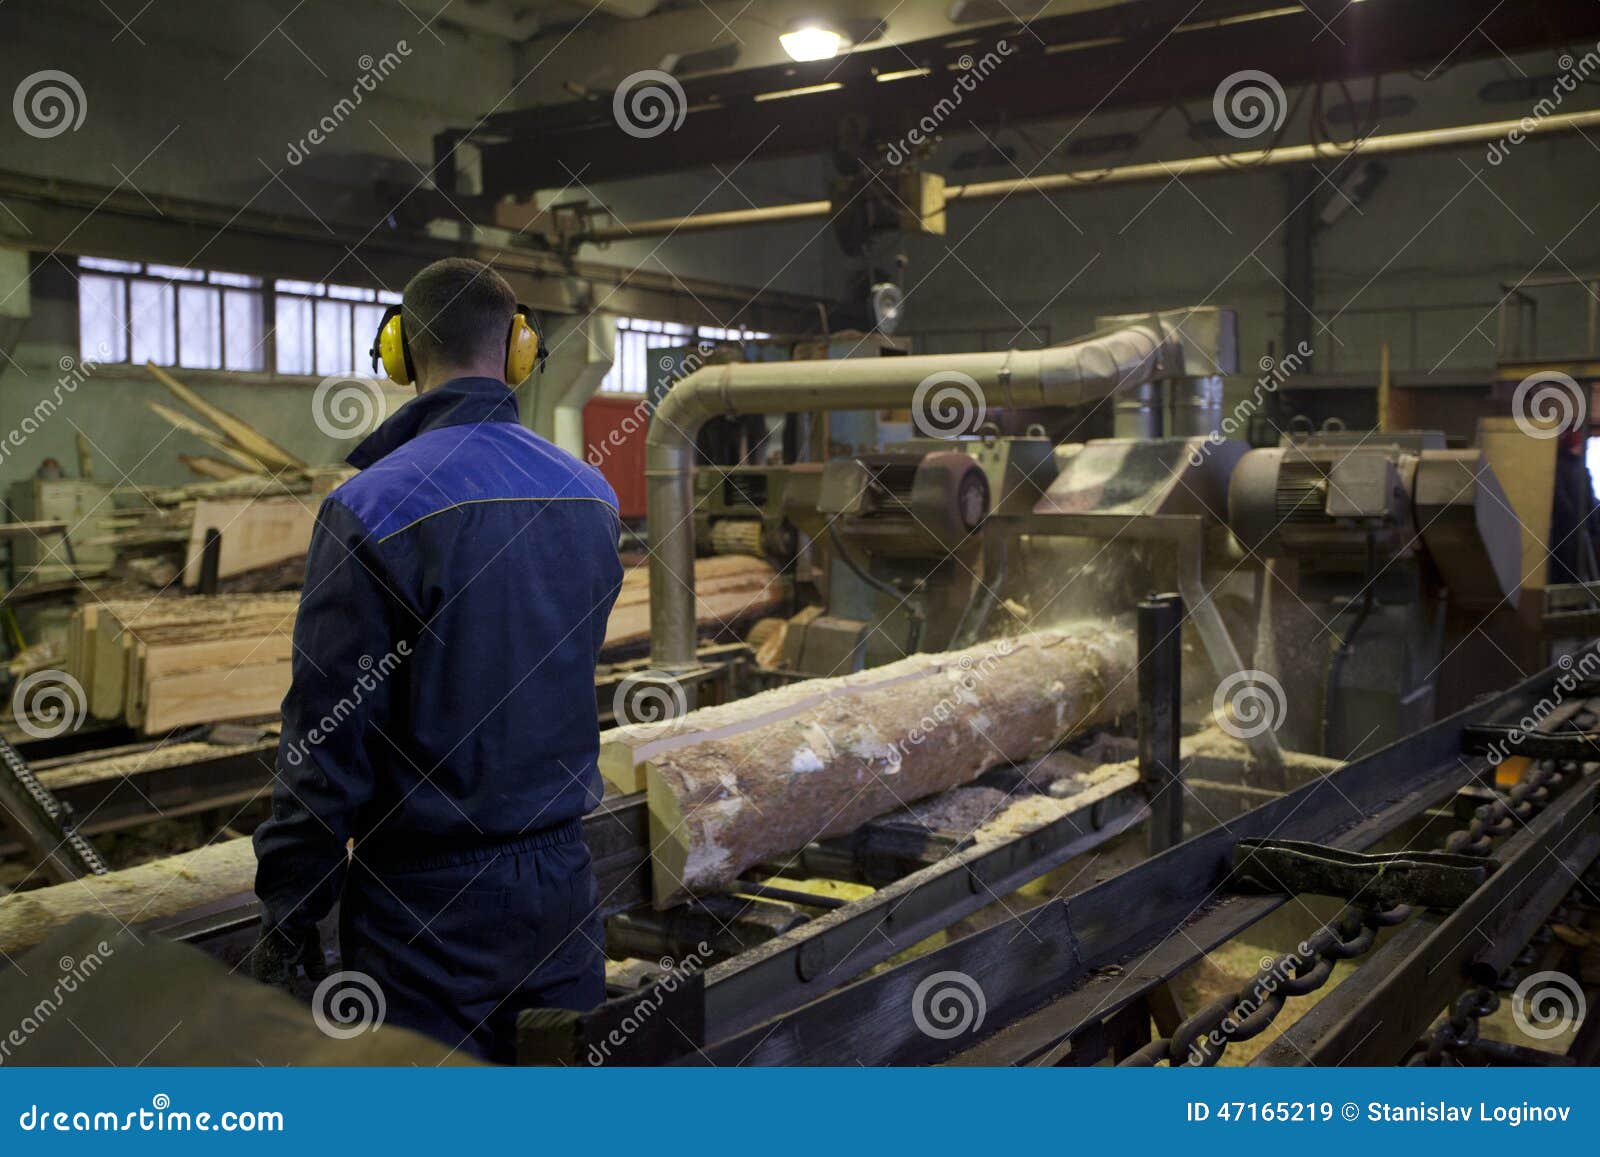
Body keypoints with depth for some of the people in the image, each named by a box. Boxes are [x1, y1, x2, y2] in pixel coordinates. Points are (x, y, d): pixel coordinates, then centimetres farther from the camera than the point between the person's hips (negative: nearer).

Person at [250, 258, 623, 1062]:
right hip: (562, 877, 5)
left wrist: (288, 914, -6)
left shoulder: (369, 509, -16)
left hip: (429, 900, -5)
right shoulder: (591, 495, 1)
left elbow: (327, 734, -14)